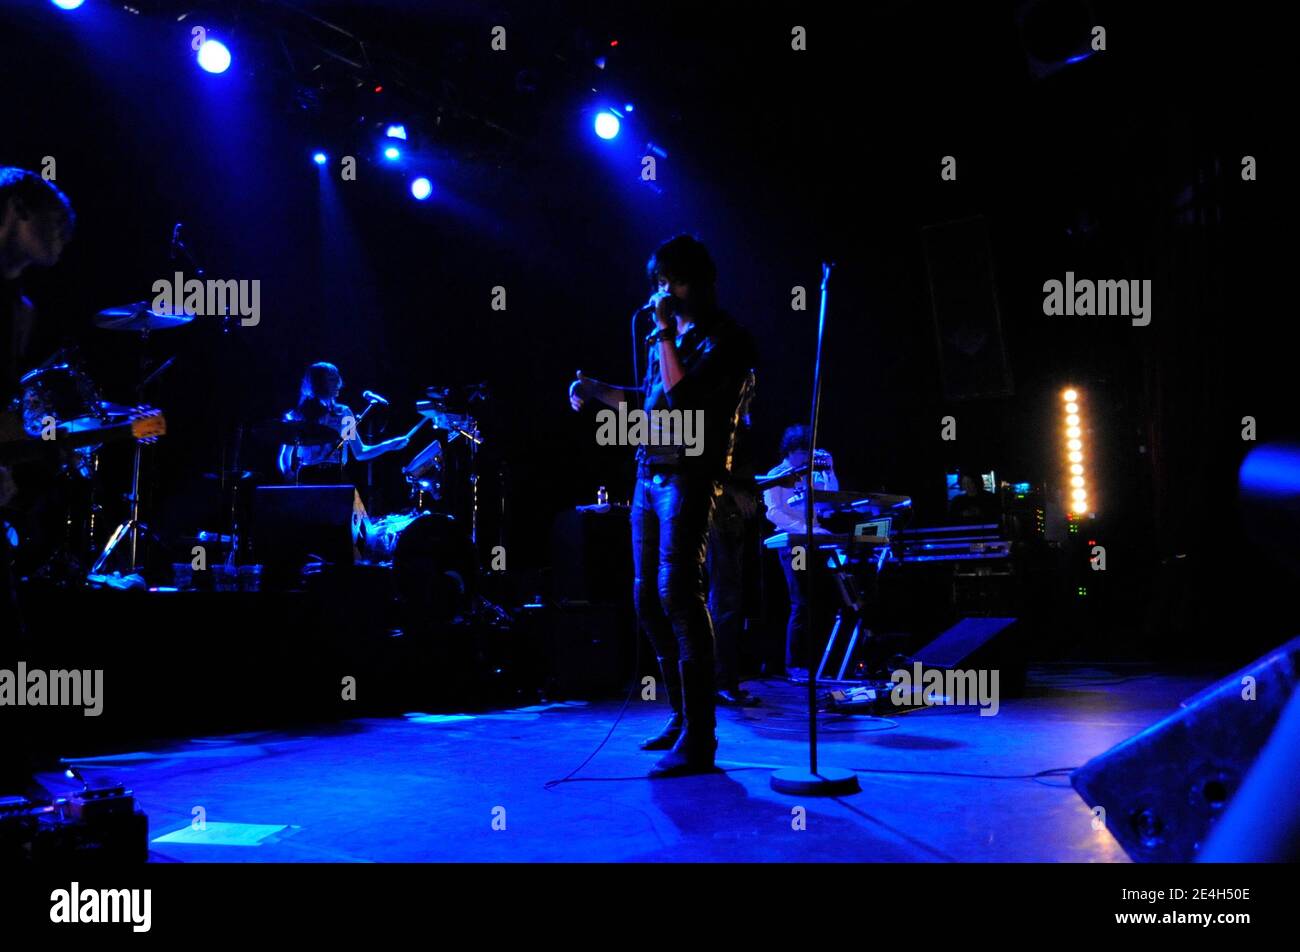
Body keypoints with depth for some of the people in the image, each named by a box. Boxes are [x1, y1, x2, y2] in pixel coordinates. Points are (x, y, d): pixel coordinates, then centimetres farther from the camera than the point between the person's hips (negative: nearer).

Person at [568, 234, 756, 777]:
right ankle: (683, 715, 23)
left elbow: (680, 395, -21)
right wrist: (597, 392, 18)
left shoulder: (724, 338, -7)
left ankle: (698, 739, -18)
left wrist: (664, 335, -15)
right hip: (649, 473, 9)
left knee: (676, 592, -19)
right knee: (648, 598, 10)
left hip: (688, 475, -9)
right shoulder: (668, 337, 17)